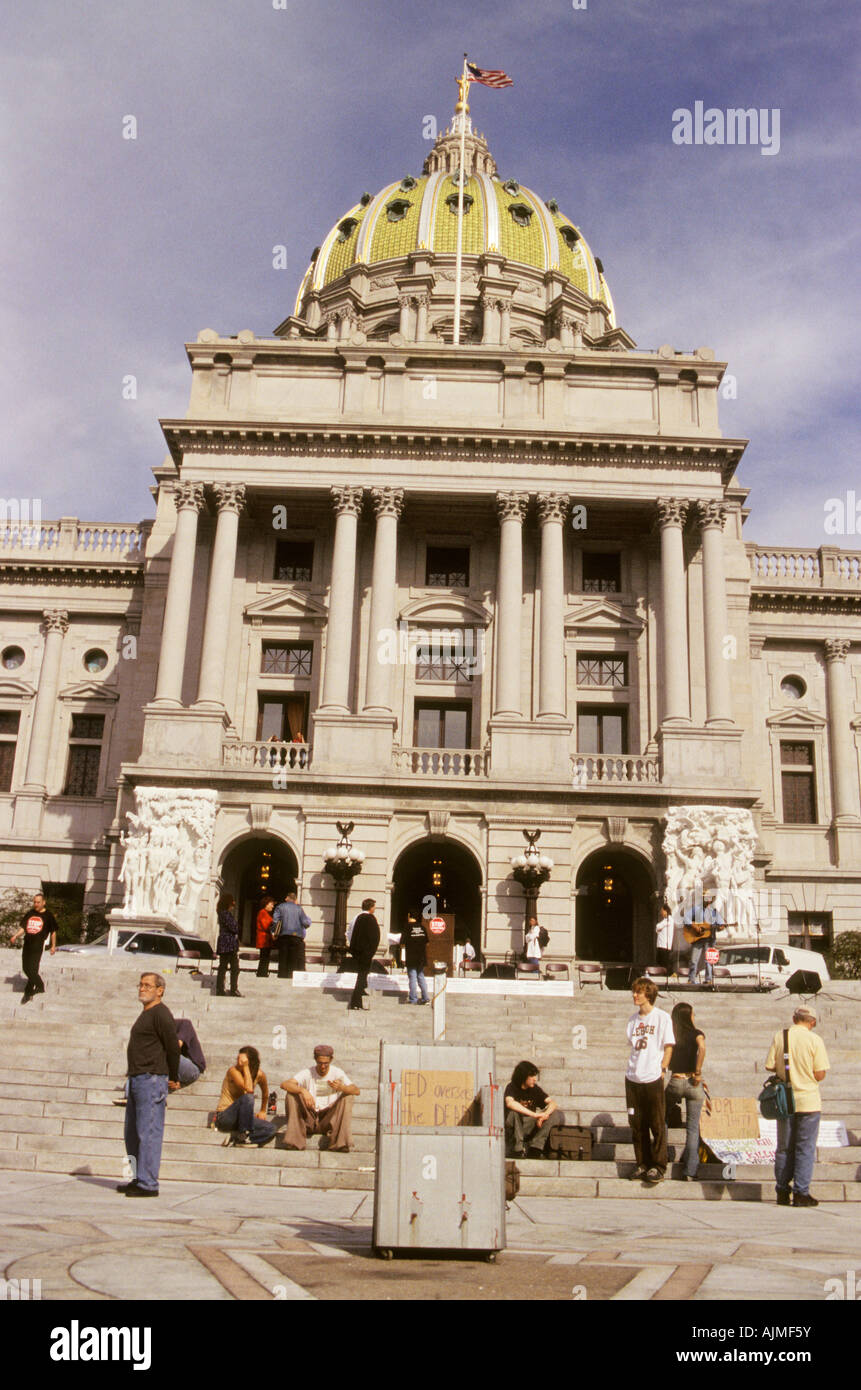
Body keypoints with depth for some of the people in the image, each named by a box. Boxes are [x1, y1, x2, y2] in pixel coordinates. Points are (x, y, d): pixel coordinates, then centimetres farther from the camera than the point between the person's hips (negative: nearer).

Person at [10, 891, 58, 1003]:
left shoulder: (48, 915, -1)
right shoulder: (29, 914, 11)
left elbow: (53, 931, 5)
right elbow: (23, 927, 12)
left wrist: (53, 946, 6)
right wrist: (15, 936, -5)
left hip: (39, 945, -6)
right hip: (27, 944, 6)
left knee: (33, 969, -10)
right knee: (25, 968, 10)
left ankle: (28, 992, 3)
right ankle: (40, 985, 30)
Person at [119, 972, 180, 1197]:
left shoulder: (161, 1014, -12)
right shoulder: (145, 1014, 18)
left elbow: (173, 1047, -14)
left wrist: (173, 1079, -3)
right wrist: (170, 1079, 20)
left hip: (151, 1079, -10)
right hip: (137, 1078, 10)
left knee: (148, 1132, -8)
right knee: (132, 1133, 15)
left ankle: (148, 1184, -4)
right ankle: (137, 1179, 24)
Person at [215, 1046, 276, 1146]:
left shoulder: (259, 1075, -1)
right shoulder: (233, 1070, -16)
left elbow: (265, 1093, 20)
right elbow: (249, 1089, -30)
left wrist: (262, 1111, 22)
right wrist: (245, 1068, -27)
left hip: (241, 1117, 5)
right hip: (224, 1116, -5)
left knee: (270, 1129, -14)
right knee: (248, 1098, -33)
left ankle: (238, 1139, -16)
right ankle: (242, 1134, -20)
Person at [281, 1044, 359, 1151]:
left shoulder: (337, 1073, -1)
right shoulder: (307, 1073, -3)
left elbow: (357, 1091, -14)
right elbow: (284, 1084, -19)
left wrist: (341, 1087, -36)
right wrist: (303, 1091, -37)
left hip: (329, 1119, 0)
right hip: (309, 1119, 0)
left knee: (348, 1096, -21)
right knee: (292, 1094, -19)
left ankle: (339, 1143, -29)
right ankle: (294, 1140, -24)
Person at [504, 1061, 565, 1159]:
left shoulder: (535, 1089, 7)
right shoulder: (512, 1087, -8)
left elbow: (552, 1103, -1)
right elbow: (509, 1103, -30)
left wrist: (545, 1114, -24)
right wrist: (534, 1114, -35)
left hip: (530, 1126, 5)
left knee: (558, 1114, -13)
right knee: (513, 1112, -37)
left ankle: (535, 1148, -20)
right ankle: (518, 1150, -26)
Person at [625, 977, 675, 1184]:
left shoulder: (662, 1017, -3)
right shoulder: (633, 1019, 13)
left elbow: (668, 1046, -3)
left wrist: (662, 1069, -8)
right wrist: (633, 1067, 9)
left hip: (653, 1079, -6)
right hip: (633, 1079, 6)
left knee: (657, 1125, -1)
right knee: (637, 1125, 10)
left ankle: (658, 1166, 7)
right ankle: (642, 1164, 20)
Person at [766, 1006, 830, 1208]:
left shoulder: (779, 1036, -1)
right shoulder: (814, 1040, -9)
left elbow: (769, 1065, -2)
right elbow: (820, 1074, -10)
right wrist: (806, 1073, 11)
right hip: (808, 1100, -3)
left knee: (784, 1147, 11)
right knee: (805, 1148, 4)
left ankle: (782, 1191, 15)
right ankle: (801, 1193, 3)